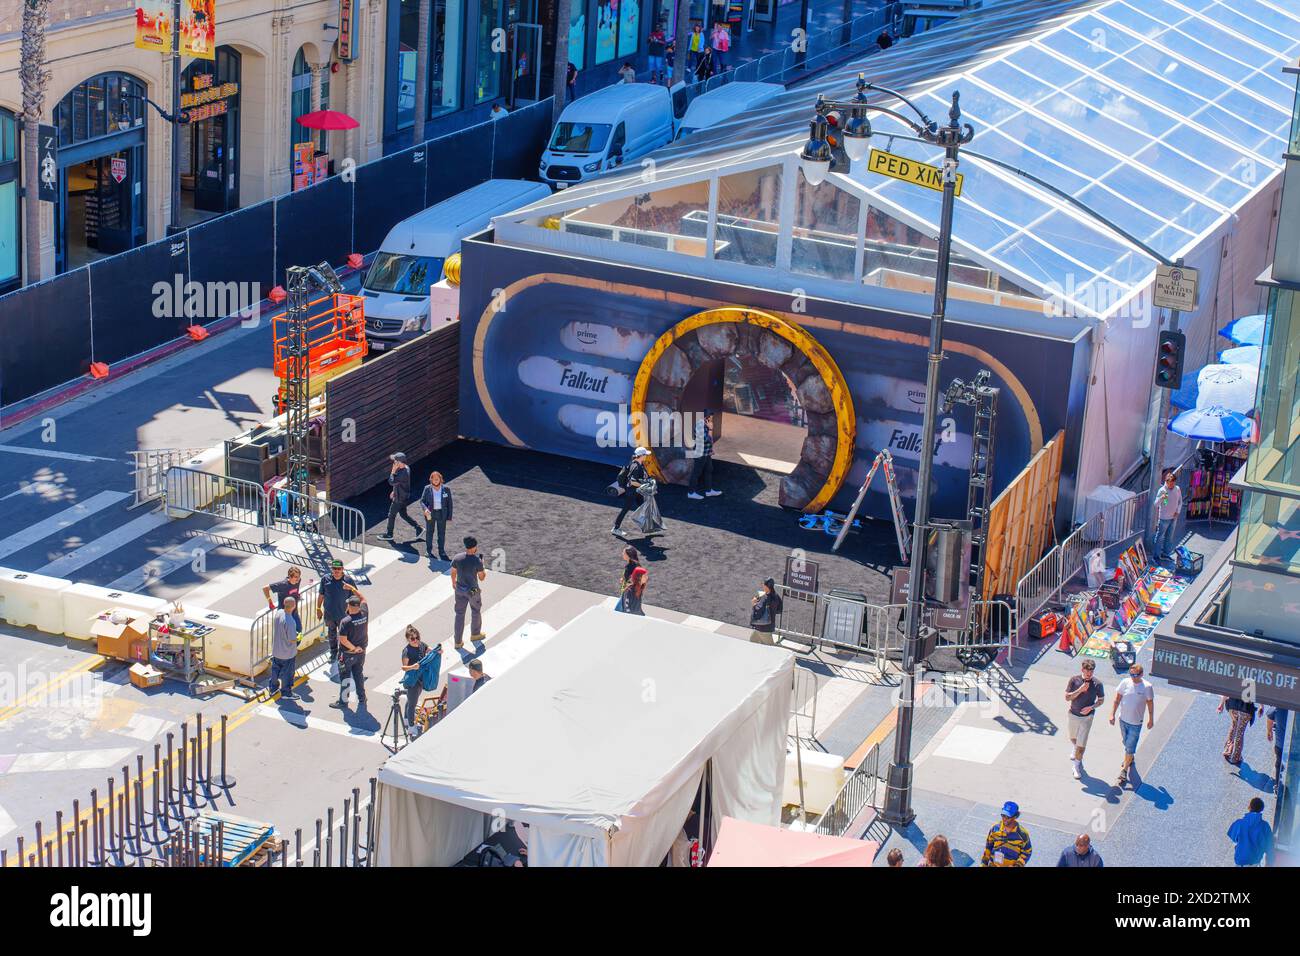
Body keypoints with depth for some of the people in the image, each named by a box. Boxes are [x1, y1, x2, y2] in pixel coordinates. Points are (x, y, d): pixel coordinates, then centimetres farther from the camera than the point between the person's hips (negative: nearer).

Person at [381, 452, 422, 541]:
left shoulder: (403, 473, -32)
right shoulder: (406, 467, 0)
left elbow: (392, 482, -33)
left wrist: (393, 471, -26)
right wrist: (394, 491, 21)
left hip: (399, 499, -9)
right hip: (403, 496, 9)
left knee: (391, 515, 8)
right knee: (404, 515, 20)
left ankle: (389, 534, 25)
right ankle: (418, 529, 23)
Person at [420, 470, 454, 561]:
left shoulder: (446, 489, -10)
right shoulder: (427, 489, -11)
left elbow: (449, 503, -4)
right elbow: (422, 501, -7)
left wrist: (449, 516, -3)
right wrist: (425, 509, -28)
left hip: (442, 514, 0)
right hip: (430, 513, 0)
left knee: (442, 533, 10)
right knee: (429, 532, 13)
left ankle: (441, 551, 25)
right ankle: (428, 551, 28)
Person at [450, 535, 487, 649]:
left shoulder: (457, 558, -13)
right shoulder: (477, 561, -25)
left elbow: (453, 573, 1)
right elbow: (481, 578, -14)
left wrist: (453, 583, 21)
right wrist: (482, 566, 1)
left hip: (460, 589, 3)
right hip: (473, 591, -3)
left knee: (459, 614, 14)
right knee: (476, 612, 23)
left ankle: (458, 642, 18)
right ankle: (475, 634, 44)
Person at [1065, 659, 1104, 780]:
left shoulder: (1097, 684, -14)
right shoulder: (1074, 680, -12)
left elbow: (1101, 700, -2)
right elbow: (1067, 697, -12)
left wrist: (1091, 707, -20)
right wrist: (1080, 690, -26)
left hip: (1087, 716, -3)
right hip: (1073, 714, 3)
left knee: (1081, 742, -5)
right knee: (1073, 738, 24)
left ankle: (1077, 764, 10)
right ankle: (1076, 751, 56)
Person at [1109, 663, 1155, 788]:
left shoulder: (1147, 687, -14)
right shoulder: (1125, 683, -8)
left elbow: (1150, 703, -2)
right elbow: (1117, 699, 1)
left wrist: (1151, 719, 5)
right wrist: (1112, 714, -1)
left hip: (1136, 723, -4)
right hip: (1123, 720, 4)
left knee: (1130, 748, -3)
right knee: (1126, 744, 23)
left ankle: (1124, 771, 5)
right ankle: (1129, 759, 49)